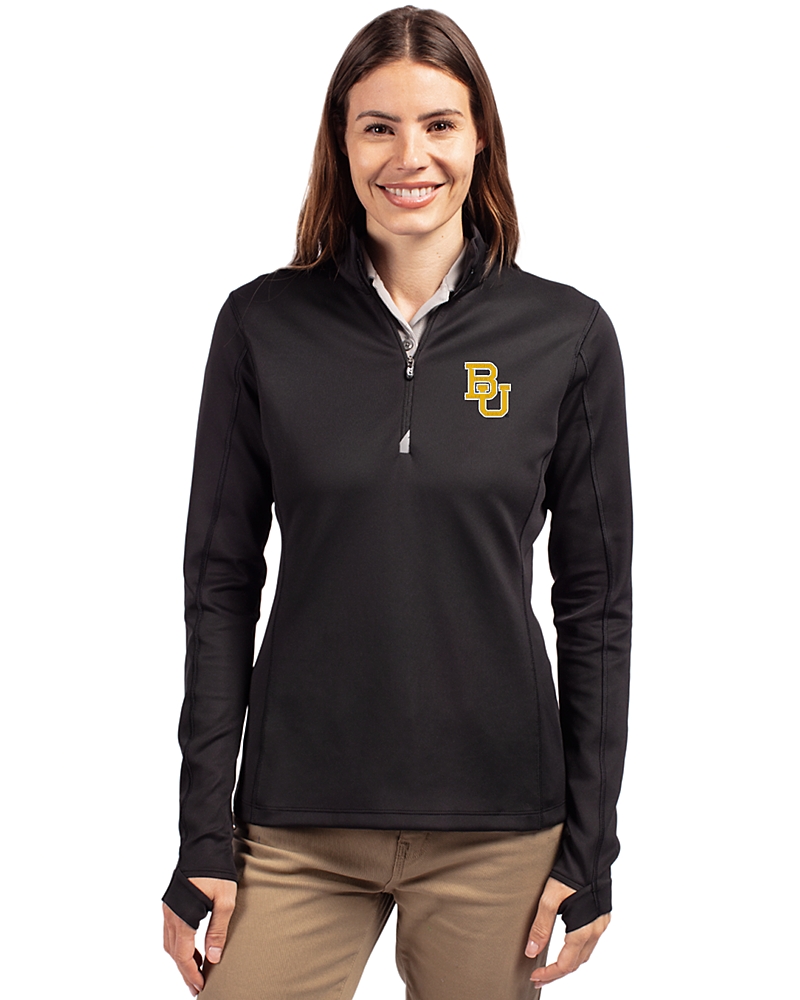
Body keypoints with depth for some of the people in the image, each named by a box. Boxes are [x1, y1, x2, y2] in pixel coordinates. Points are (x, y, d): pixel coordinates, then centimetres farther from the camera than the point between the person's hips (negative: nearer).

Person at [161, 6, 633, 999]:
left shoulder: (568, 334, -1)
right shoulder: (263, 324, -1)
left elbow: (596, 598, 2)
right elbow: (220, 583, 1)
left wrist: (591, 841, 0)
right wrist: (205, 833, -1)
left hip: (496, 830, 0)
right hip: (298, 822, 0)